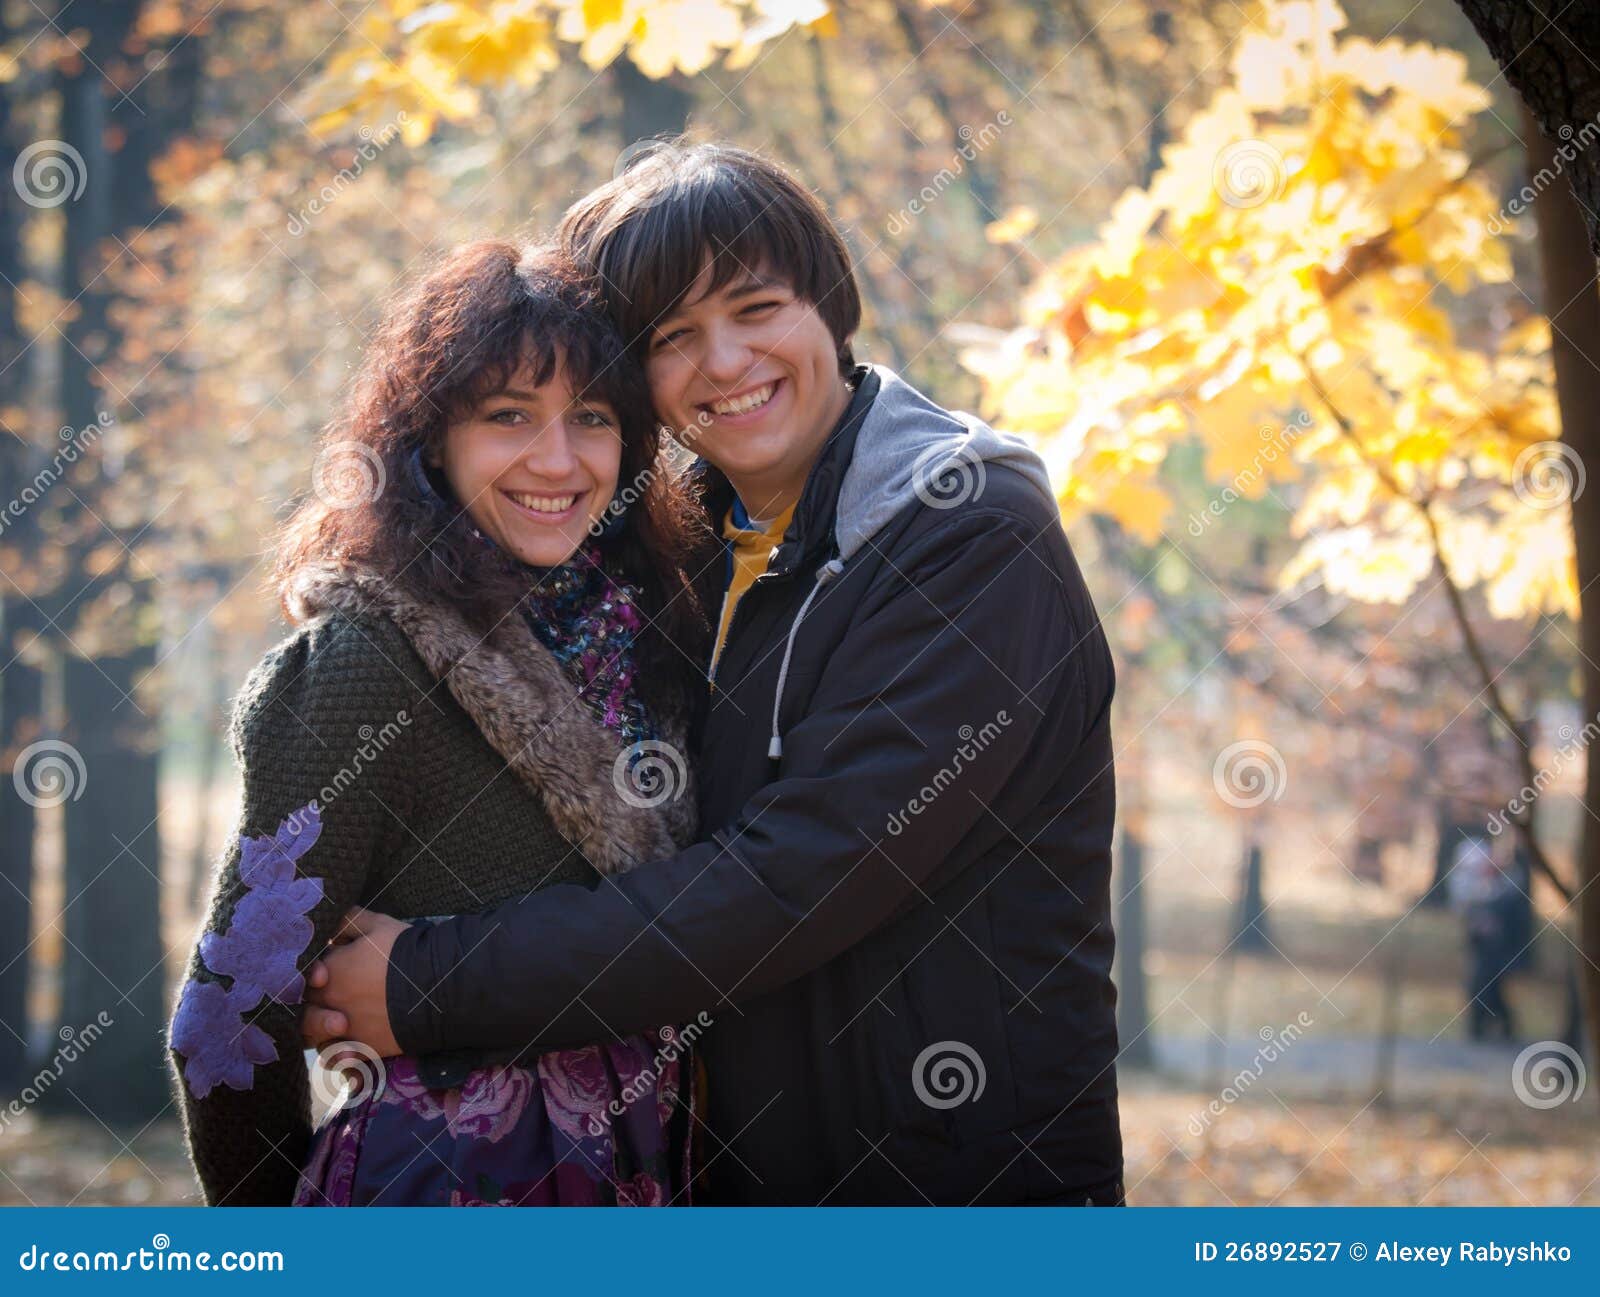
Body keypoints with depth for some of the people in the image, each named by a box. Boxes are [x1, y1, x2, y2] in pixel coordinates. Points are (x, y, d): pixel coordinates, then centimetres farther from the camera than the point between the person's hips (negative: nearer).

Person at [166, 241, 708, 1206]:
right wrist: (275, 1251, -4)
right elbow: (232, 1015, -15)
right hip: (442, 1183, -6)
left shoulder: (644, 626, 1)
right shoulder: (365, 661, -17)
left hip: (645, 1179, 6)